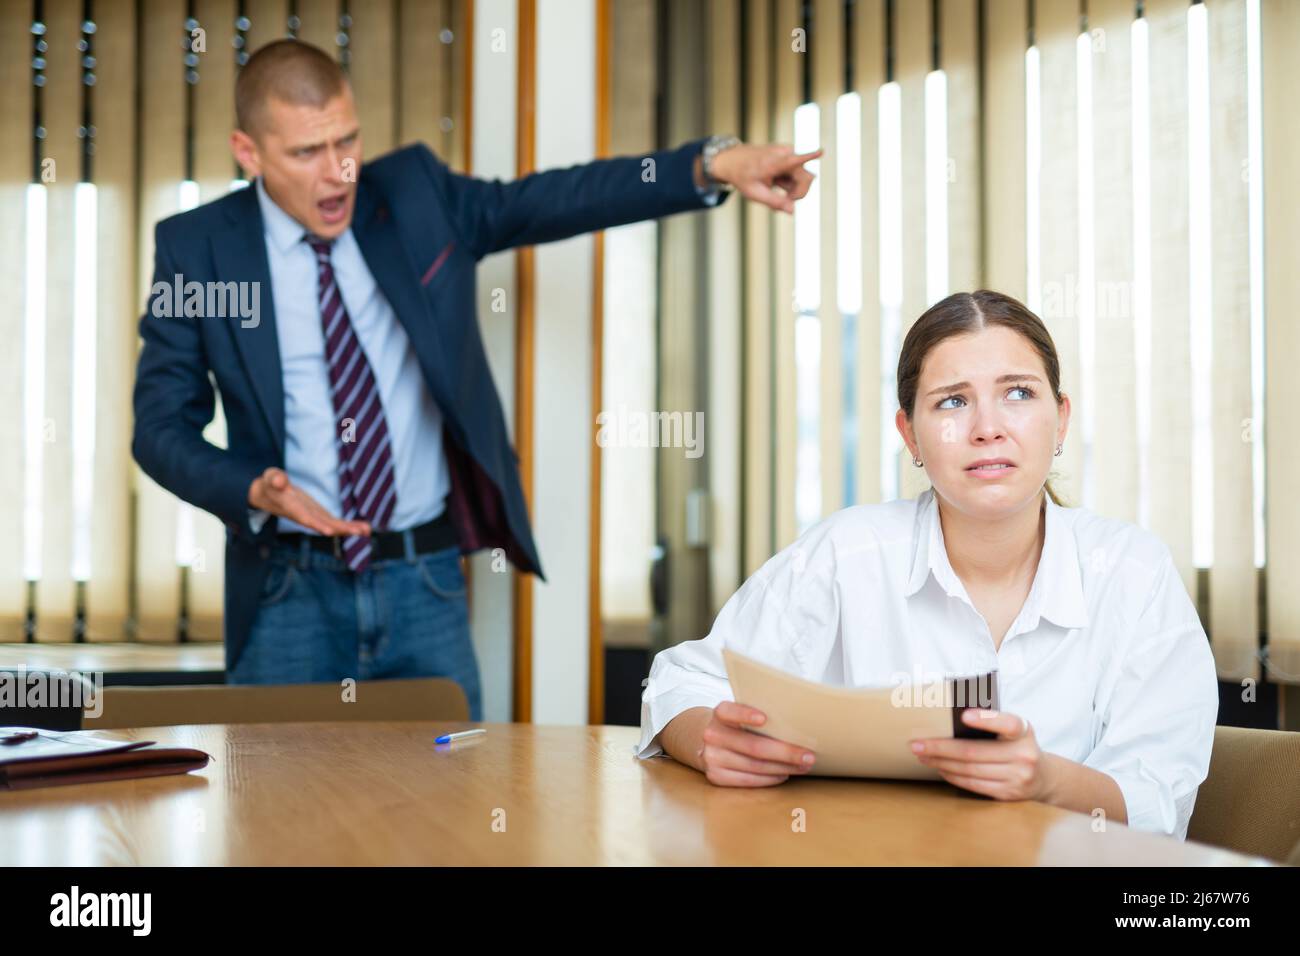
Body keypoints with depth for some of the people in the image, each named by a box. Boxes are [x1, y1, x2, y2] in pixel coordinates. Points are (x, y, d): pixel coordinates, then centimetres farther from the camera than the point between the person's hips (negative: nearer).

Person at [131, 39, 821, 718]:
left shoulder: (415, 195, 2)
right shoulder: (196, 248, -3)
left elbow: (558, 198, -4)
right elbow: (161, 426, -1)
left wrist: (716, 163, -17)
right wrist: (255, 492, -20)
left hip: (424, 586, 2)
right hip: (290, 594, -1)